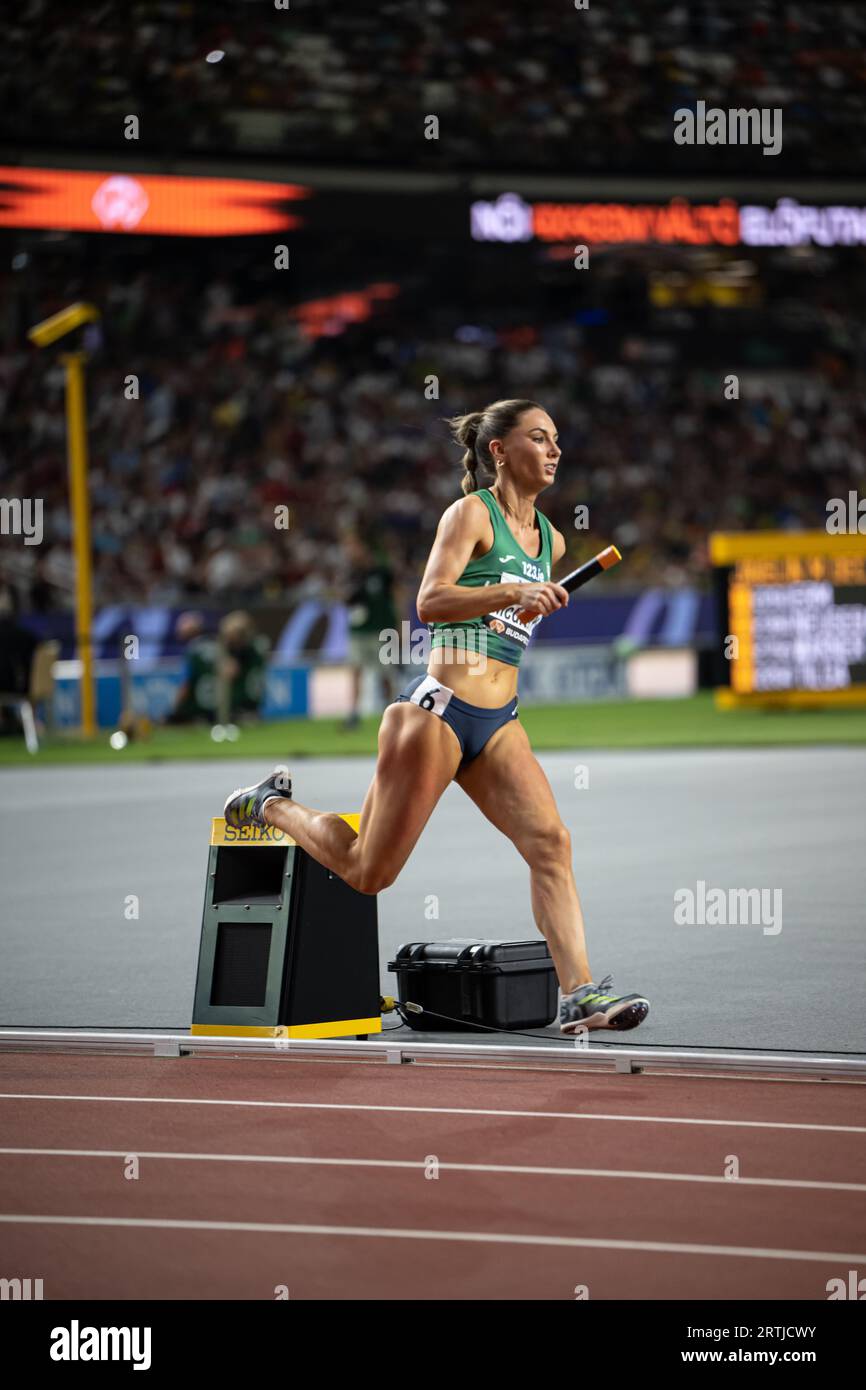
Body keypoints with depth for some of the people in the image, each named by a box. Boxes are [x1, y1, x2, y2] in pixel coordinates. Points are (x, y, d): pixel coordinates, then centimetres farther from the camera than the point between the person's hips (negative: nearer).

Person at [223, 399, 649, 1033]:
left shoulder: (550, 540, 15)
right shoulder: (471, 513, -7)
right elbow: (429, 602, -22)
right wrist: (511, 593, -30)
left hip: (499, 722, 6)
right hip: (437, 709, -6)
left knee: (551, 842, -14)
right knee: (369, 871, 2)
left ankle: (580, 993, -19)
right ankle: (273, 805, 28)